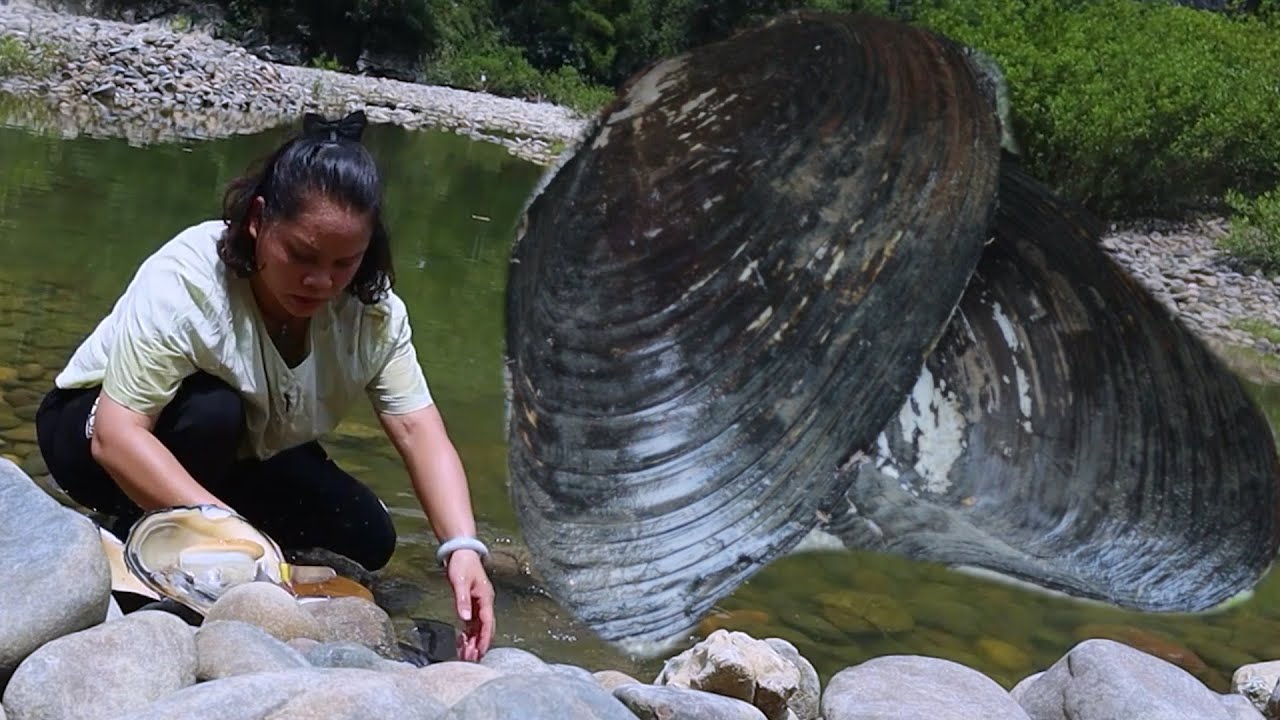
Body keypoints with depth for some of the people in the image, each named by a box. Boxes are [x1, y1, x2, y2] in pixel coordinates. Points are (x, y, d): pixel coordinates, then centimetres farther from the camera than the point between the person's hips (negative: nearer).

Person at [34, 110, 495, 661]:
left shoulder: (373, 312, -20)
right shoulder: (186, 280, -35)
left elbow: (419, 431, -26)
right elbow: (117, 435, -39)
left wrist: (462, 548, -42)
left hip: (241, 458, 5)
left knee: (369, 540, -11)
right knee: (213, 411, -35)